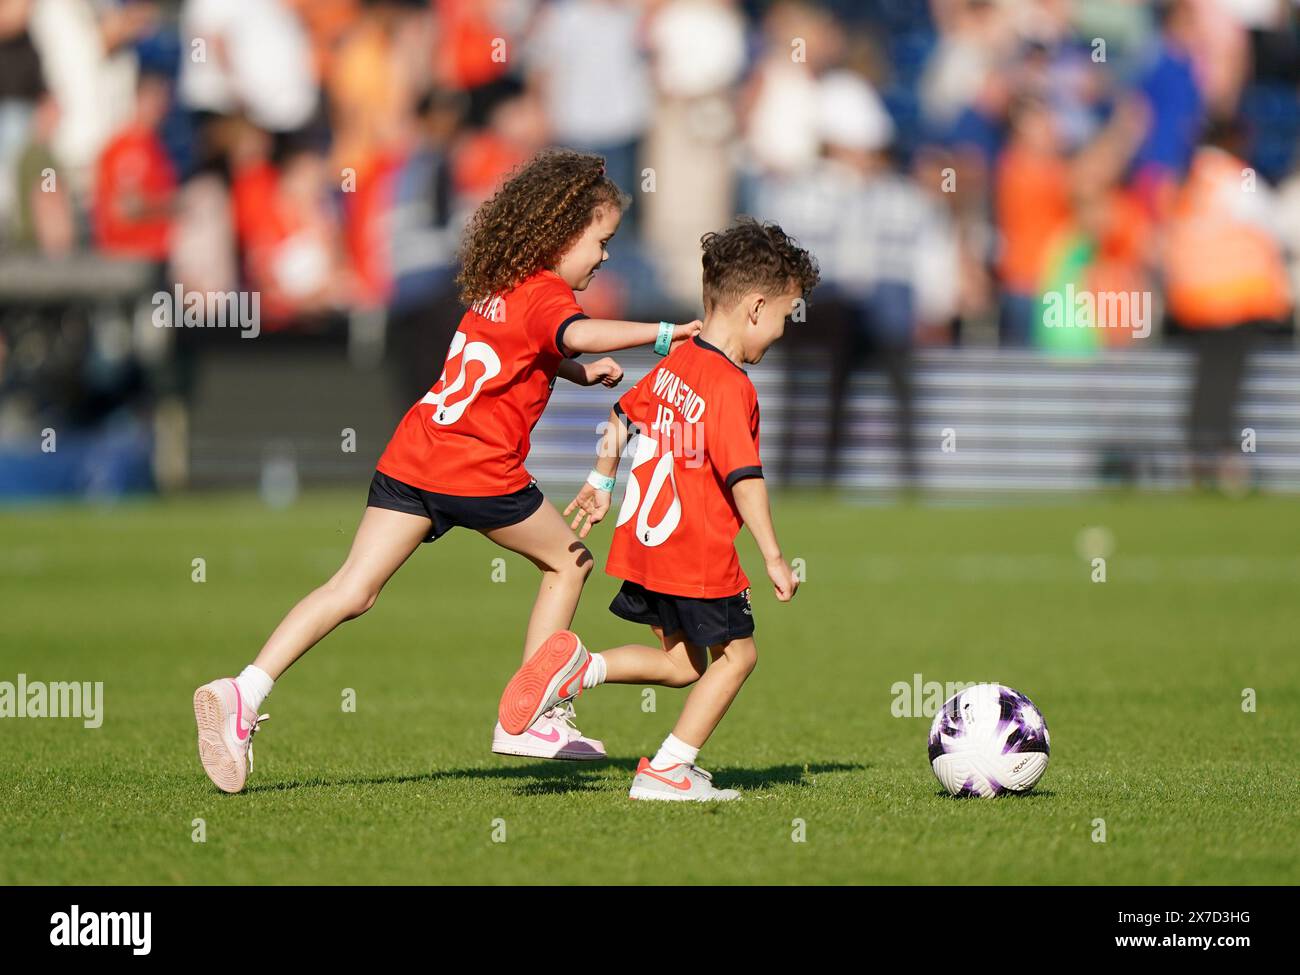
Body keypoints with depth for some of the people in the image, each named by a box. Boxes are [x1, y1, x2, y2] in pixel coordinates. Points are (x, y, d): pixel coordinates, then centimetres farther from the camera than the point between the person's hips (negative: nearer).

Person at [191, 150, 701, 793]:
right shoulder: (544, 294, -7)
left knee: (353, 590, -2)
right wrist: (664, 333, -29)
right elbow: (578, 333, -31)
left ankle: (245, 694, -19)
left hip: (412, 460, 7)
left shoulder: (496, 286, 20)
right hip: (479, 473, -7)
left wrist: (579, 371, 27)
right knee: (568, 561, 16)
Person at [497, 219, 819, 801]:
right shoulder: (730, 387, -19)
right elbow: (743, 479, -24)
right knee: (736, 653, 7)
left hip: (645, 541, 9)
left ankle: (578, 668, 0)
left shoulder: (674, 365, 9)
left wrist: (601, 482, 36)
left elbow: (623, 413, 22)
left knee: (683, 663, 18)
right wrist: (773, 557, -20)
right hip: (700, 555, -9)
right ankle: (667, 769, 6)